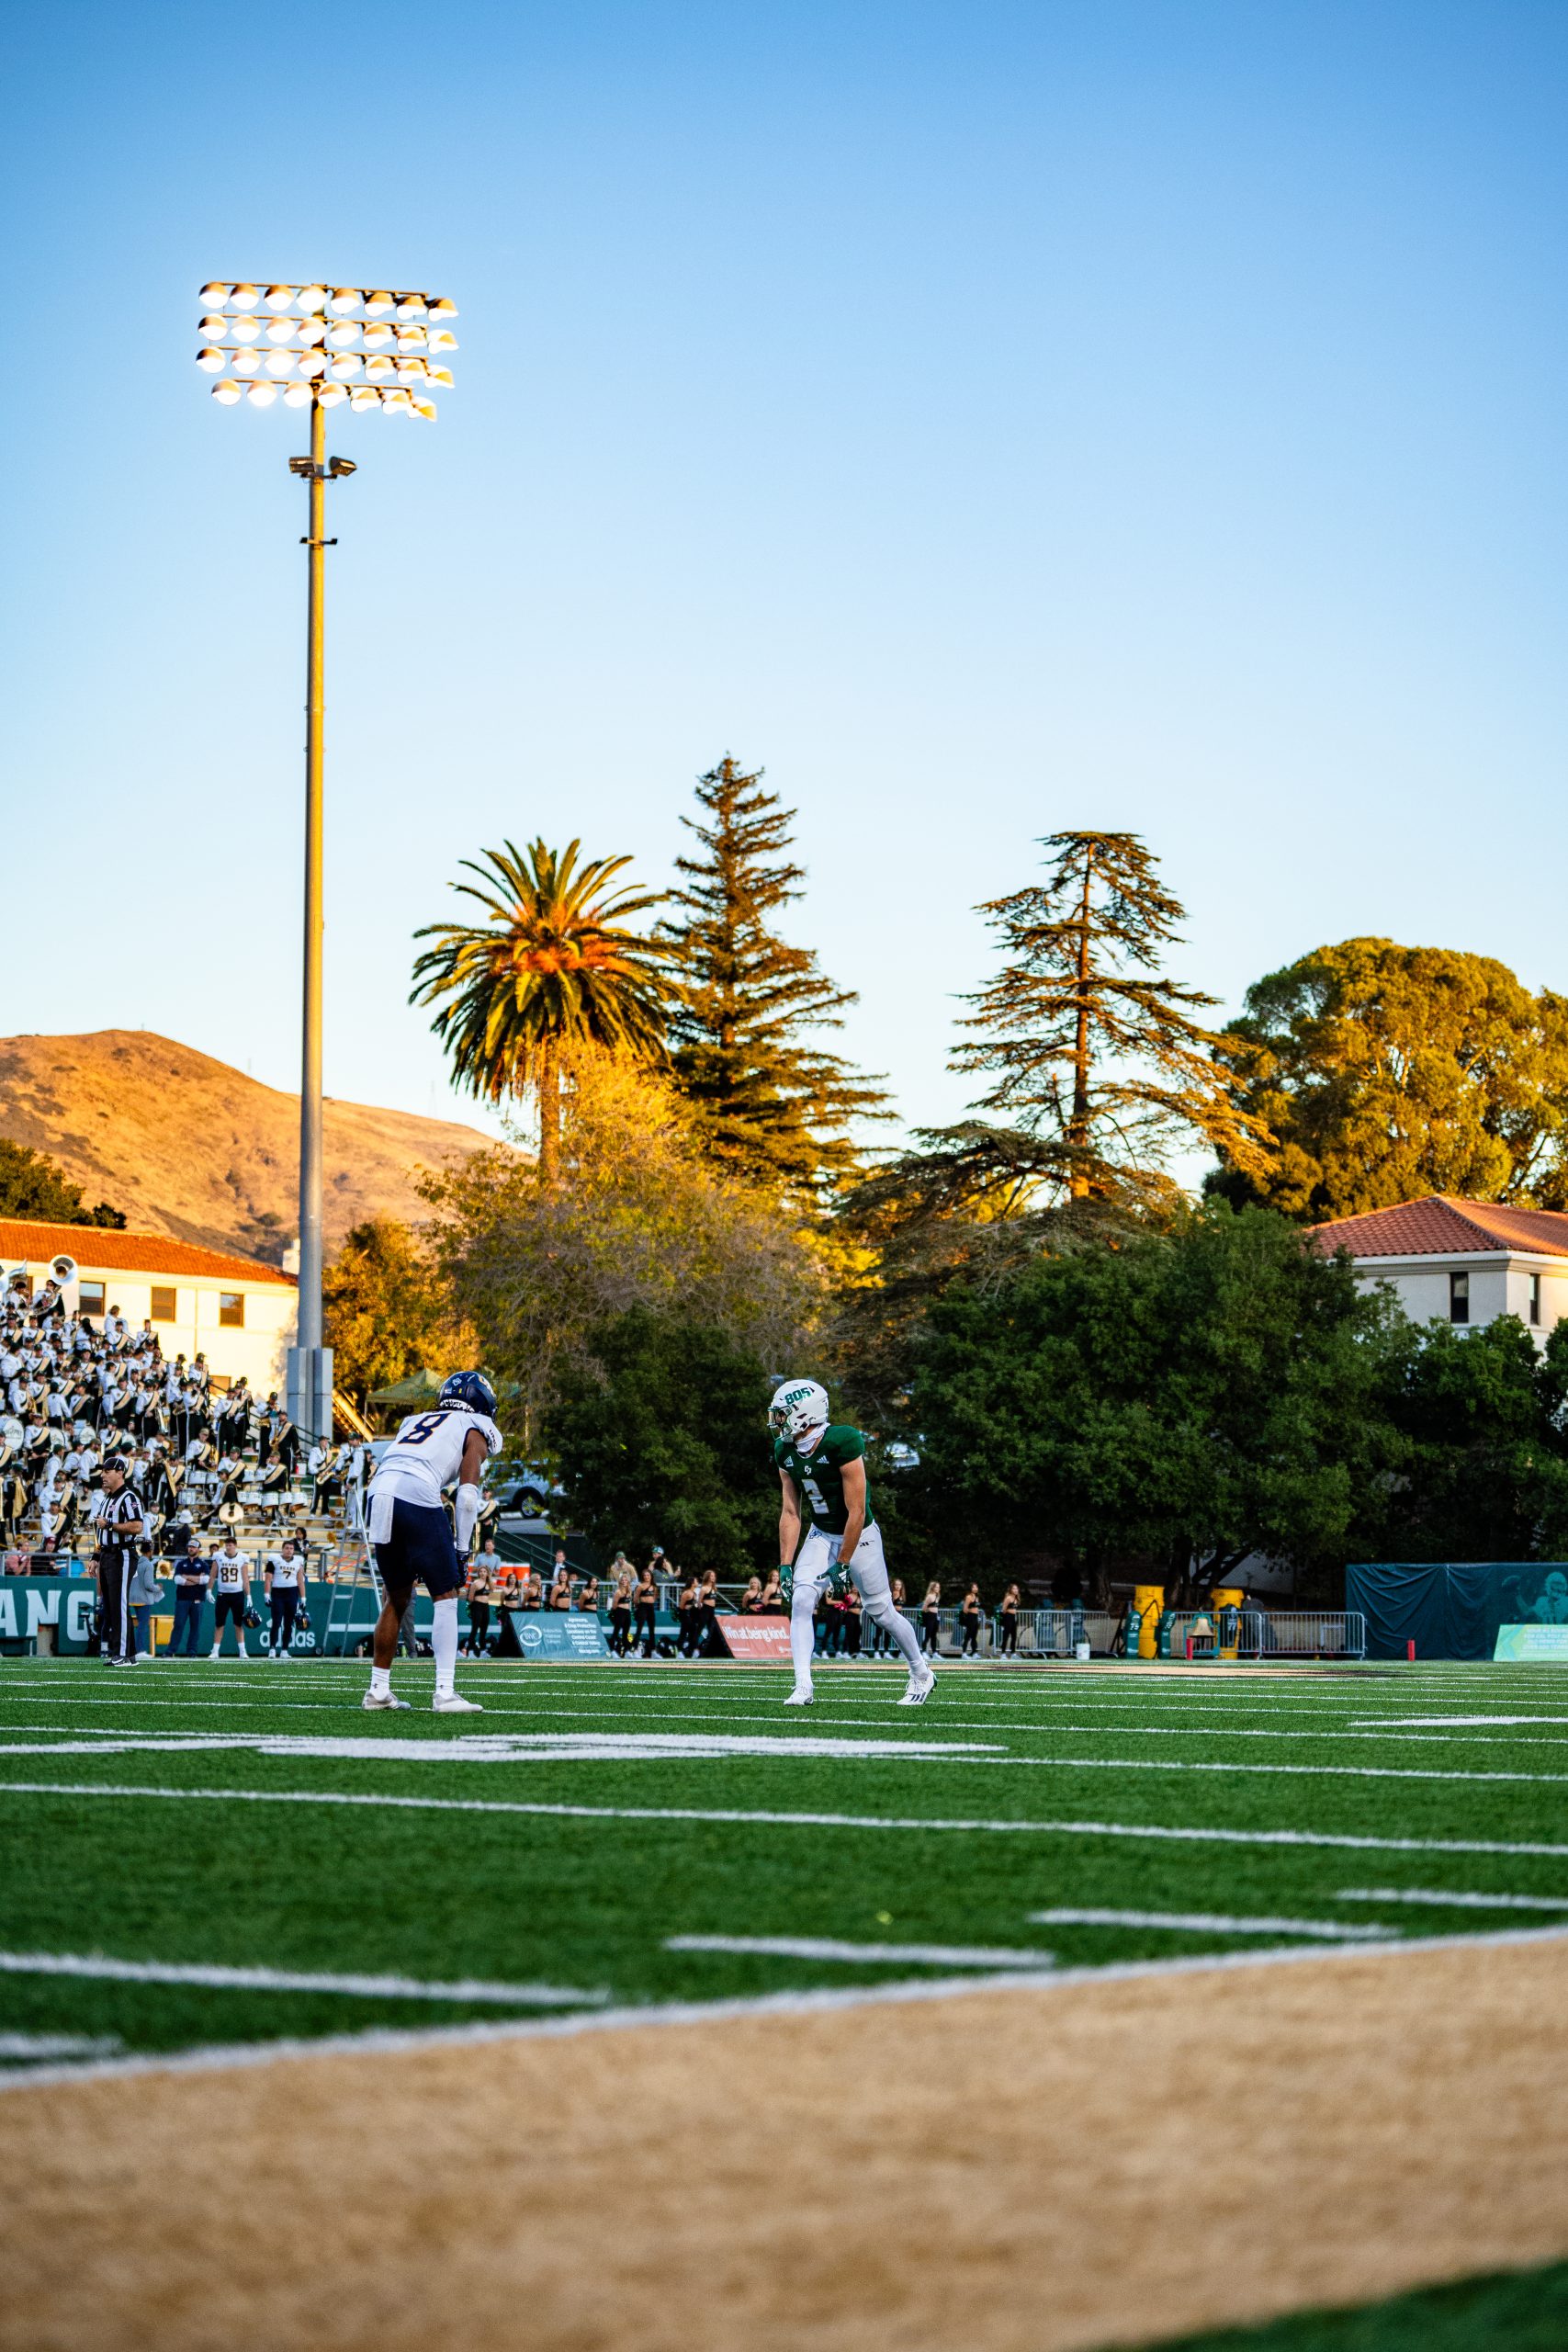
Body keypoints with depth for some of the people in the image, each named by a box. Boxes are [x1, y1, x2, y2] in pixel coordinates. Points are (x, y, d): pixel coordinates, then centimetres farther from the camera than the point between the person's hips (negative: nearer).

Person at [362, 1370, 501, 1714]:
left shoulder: (416, 1421, 32)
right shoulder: (474, 1433, 15)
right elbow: (467, 1496, 2)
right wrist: (461, 1551, 7)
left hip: (379, 1495, 6)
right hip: (417, 1498, -6)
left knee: (397, 1598, 20)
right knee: (445, 1597, 2)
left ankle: (378, 1690, 21)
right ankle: (445, 1693, -7)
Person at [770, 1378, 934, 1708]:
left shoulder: (842, 1443, -28)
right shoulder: (785, 1452, -6)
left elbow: (856, 1512, -25)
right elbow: (790, 1513, 0)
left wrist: (842, 1563, -22)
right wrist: (786, 1564, -7)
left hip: (859, 1535, -6)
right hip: (821, 1534, 6)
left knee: (882, 1611, 5)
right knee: (801, 1601, -14)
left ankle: (922, 1674, 27)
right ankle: (802, 1687, -15)